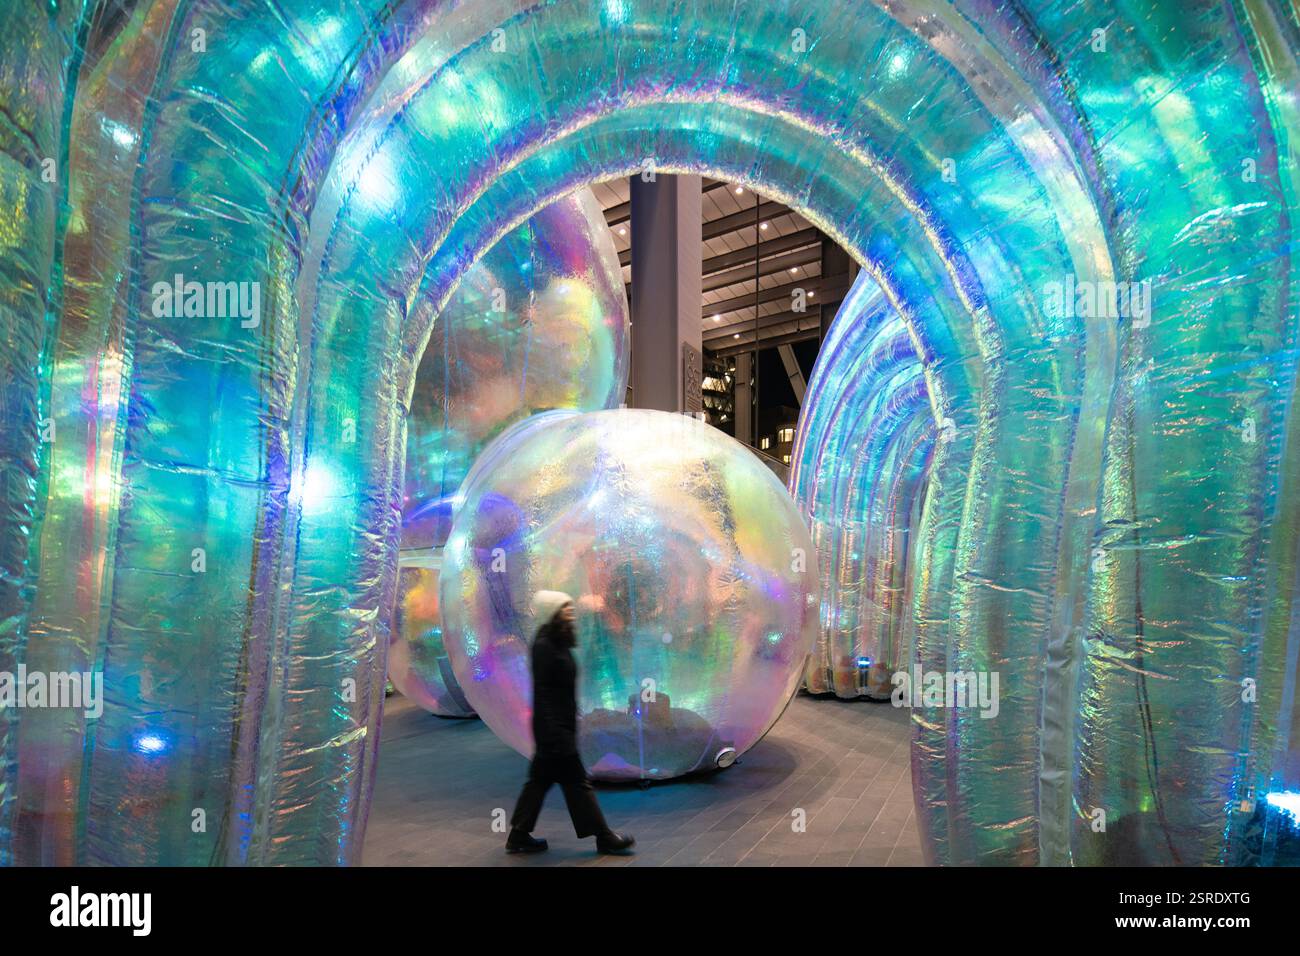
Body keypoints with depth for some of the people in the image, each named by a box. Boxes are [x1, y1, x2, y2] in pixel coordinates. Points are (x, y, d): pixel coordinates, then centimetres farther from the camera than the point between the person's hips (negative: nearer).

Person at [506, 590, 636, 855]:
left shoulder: (557, 643, 10)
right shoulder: (544, 646, -19)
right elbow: (543, 692, -22)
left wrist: (570, 722, 20)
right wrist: (553, 734, -24)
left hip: (560, 725, 10)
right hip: (554, 727, -10)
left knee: (541, 778, 15)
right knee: (576, 781, 1)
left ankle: (519, 836, 24)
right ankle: (604, 837, 11)